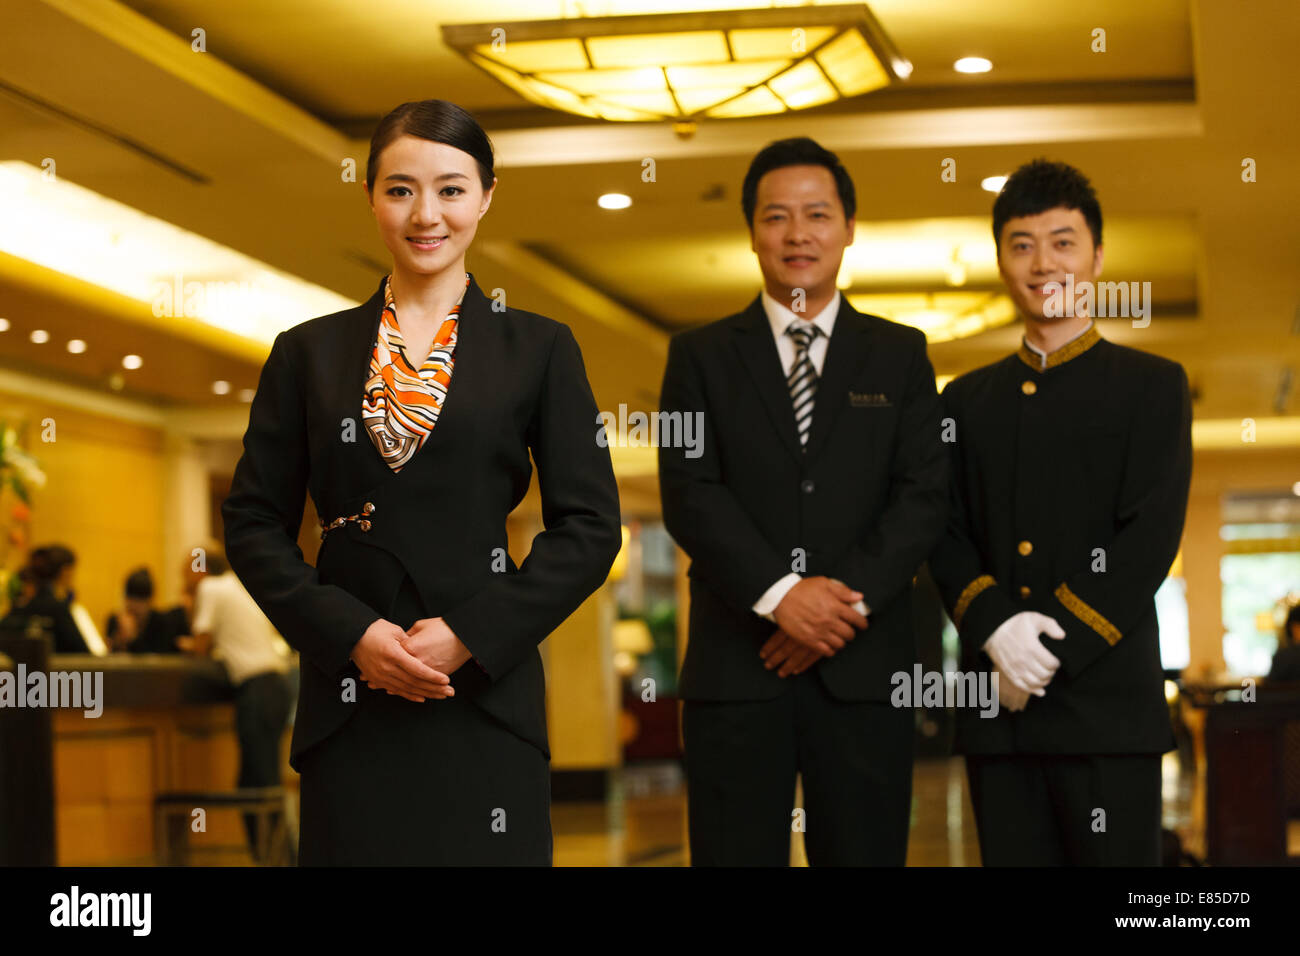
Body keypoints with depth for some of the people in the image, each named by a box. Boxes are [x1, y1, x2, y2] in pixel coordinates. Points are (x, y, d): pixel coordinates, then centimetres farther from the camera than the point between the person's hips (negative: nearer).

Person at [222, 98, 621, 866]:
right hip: (348, 700, 1)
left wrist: (472, 634, -10)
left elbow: (591, 527, 1)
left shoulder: (539, 350, 5)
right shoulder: (309, 353, 9)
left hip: (485, 691, -1)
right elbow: (254, 522, 7)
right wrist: (350, 633, -8)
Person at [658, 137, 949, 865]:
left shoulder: (901, 354, 13)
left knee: (865, 852, 2)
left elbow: (925, 495, 2)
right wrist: (779, 593, -15)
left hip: (863, 667, 1)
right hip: (736, 666, -1)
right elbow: (689, 494, -1)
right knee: (735, 854, 0)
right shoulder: (702, 356, 10)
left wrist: (848, 596, -12)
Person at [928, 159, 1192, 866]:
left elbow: (1151, 537, -5)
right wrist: (996, 629, -11)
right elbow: (945, 536, 8)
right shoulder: (965, 401, 18)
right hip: (997, 708, 3)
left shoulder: (1152, 386, 6)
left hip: (1106, 701, -3)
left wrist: (1056, 649, -12)